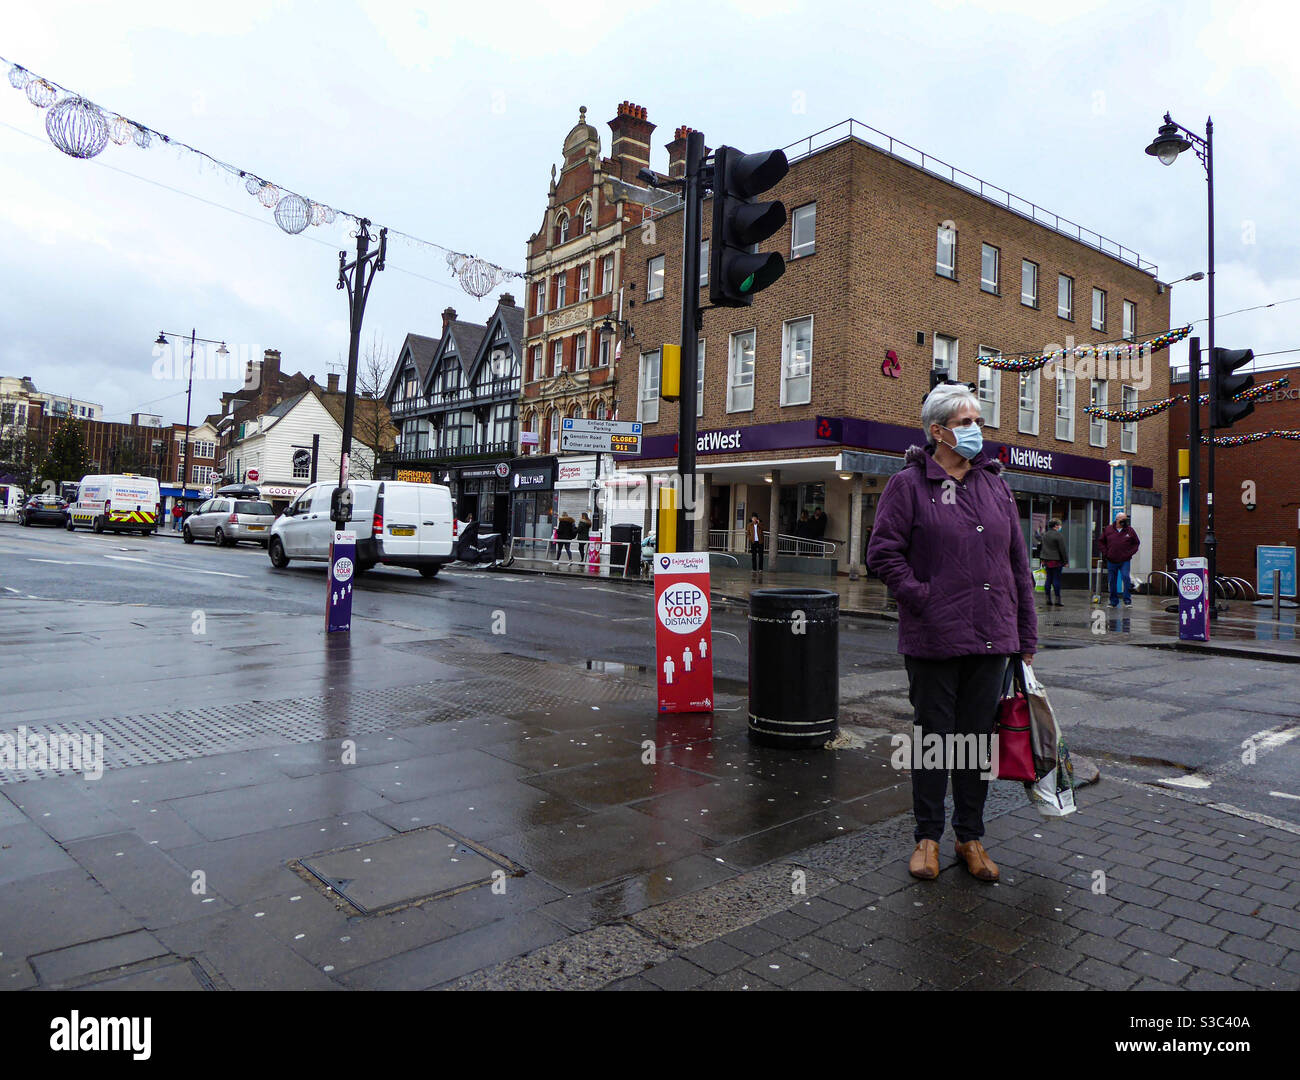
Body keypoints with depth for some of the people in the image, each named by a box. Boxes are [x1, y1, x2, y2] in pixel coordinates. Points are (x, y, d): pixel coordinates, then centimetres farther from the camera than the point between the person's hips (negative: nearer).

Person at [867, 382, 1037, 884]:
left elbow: (1018, 562, 13)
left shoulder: (995, 484, 12)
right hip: (934, 640, -4)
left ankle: (970, 837, 28)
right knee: (934, 736, 7)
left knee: (978, 737, 12)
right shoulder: (908, 484, -3)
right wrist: (923, 599, -14)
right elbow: (884, 553, -6)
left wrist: (1025, 635, 10)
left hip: (991, 638, 5)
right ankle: (927, 837, 23)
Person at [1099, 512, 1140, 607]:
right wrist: (1105, 553, 4)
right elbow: (1102, 542, 15)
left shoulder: (1130, 530, 4)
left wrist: (1130, 553, -1)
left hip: (1125, 561, -1)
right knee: (1112, 581, 6)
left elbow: (1136, 543, 12)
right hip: (1111, 561, 1)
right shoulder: (1108, 530, 5)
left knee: (1126, 578, -15)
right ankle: (1113, 602, 15)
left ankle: (1127, 601, -7)